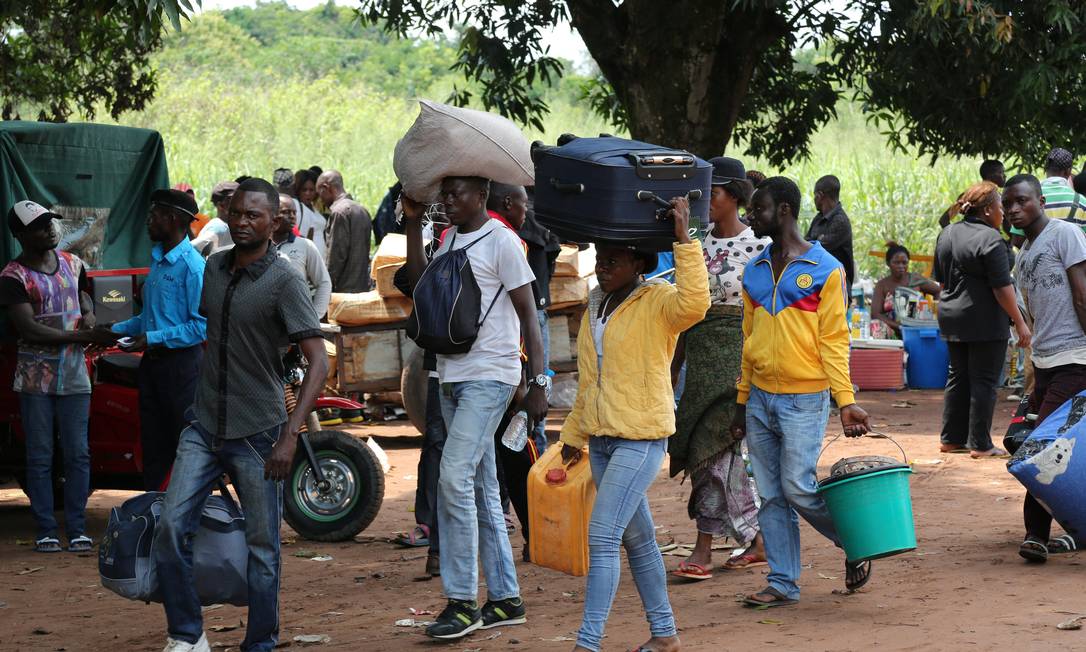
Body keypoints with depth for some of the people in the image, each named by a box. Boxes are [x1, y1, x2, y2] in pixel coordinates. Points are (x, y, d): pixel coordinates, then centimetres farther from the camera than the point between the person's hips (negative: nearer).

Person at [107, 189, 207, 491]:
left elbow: (202, 325, -20)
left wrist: (154, 338, -21)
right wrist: (116, 330, 12)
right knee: (153, 442, 12)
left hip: (180, 362, -9)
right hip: (152, 362, 9)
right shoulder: (157, 257, 13)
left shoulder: (192, 265, -16)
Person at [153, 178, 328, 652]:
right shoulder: (214, 268, 8)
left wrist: (290, 435, -24)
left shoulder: (283, 280, -12)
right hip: (204, 429, 5)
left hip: (257, 434, -5)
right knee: (172, 527, -6)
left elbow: (318, 361, -17)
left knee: (261, 546, 3)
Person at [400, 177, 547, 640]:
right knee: (481, 488, 10)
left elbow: (528, 314, -10)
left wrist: (538, 382, -15)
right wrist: (413, 224, 9)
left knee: (455, 478, -16)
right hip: (453, 376, 8)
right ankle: (505, 598, 16)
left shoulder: (501, 241, -9)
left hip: (489, 377, -8)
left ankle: (462, 601, -12)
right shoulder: (451, 237, 15)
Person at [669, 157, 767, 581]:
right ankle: (757, 542, 18)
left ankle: (703, 550, -10)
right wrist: (676, 359, 15)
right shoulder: (699, 243, 11)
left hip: (739, 351, -7)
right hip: (700, 351, 7)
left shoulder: (757, 245, -8)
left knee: (714, 444, -12)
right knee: (725, 450, 8)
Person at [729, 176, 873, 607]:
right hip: (760, 398, 6)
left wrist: (846, 402, -14)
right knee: (771, 496, 6)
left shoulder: (824, 270, -6)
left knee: (798, 488, -9)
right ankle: (783, 584, 11)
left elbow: (834, 341, -7)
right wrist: (742, 402, 14)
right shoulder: (754, 272, 11)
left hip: (803, 399, -6)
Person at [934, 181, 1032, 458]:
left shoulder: (947, 234, 10)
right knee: (983, 381, -2)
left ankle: (951, 438, 17)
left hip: (951, 318, 8)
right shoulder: (990, 239, -16)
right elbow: (1002, 288, -18)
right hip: (986, 321, -8)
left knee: (958, 377, 15)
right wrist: (1020, 323, -13)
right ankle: (980, 444, 0)